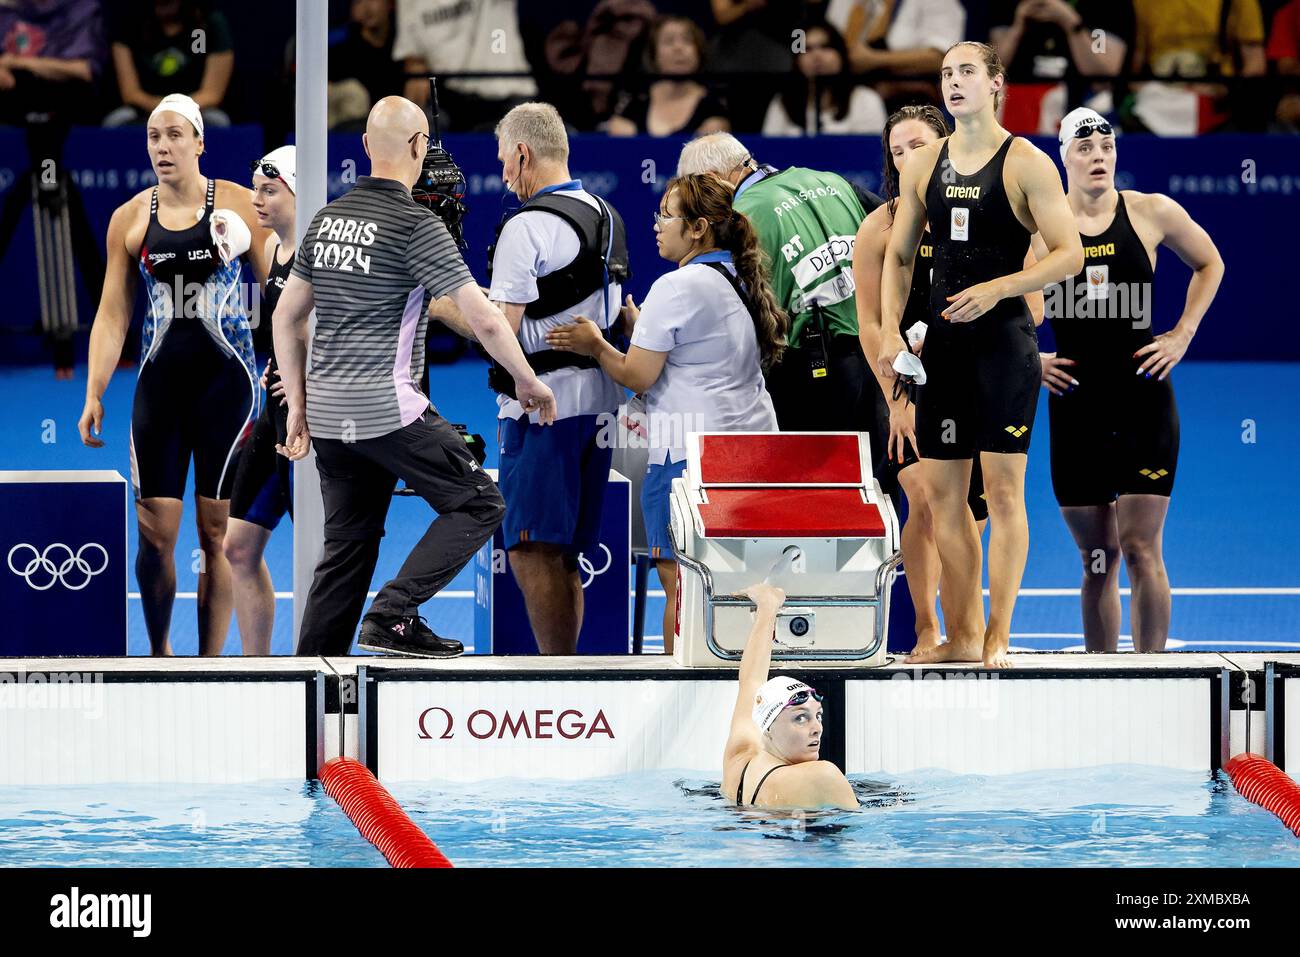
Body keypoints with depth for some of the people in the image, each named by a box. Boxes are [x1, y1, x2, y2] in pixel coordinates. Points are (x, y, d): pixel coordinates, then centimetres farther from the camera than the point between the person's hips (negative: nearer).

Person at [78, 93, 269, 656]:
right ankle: (159, 655, 15)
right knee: (155, 532, -3)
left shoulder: (236, 203, 0)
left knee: (218, 532, -2)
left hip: (226, 380, -2)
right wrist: (94, 394, 2)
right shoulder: (130, 219, 7)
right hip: (160, 384, 2)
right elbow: (112, 314, 9)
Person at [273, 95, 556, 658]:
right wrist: (528, 381, 2)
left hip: (327, 414, 7)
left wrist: (297, 406, 21)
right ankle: (394, 614, -11)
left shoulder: (327, 219, 11)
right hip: (387, 409, -7)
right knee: (478, 504, 3)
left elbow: (286, 317, 16)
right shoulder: (415, 225, -11)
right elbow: (484, 320, -12)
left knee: (347, 548, 13)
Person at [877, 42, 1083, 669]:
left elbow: (1069, 254, -9)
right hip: (942, 340, 6)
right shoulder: (924, 166, 11)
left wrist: (996, 289, -19)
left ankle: (998, 636, -3)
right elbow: (898, 255, 18)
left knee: (1003, 488, -6)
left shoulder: (1026, 164, -4)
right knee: (941, 492, 5)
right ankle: (962, 636, 12)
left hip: (1003, 337, -6)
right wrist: (890, 330, 4)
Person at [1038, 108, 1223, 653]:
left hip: (1144, 401, -1)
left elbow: (1209, 264, 17)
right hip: (1075, 403, 1)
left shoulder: (1152, 213, 0)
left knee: (1140, 548, -8)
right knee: (1096, 558, 6)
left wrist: (1181, 336, 7)